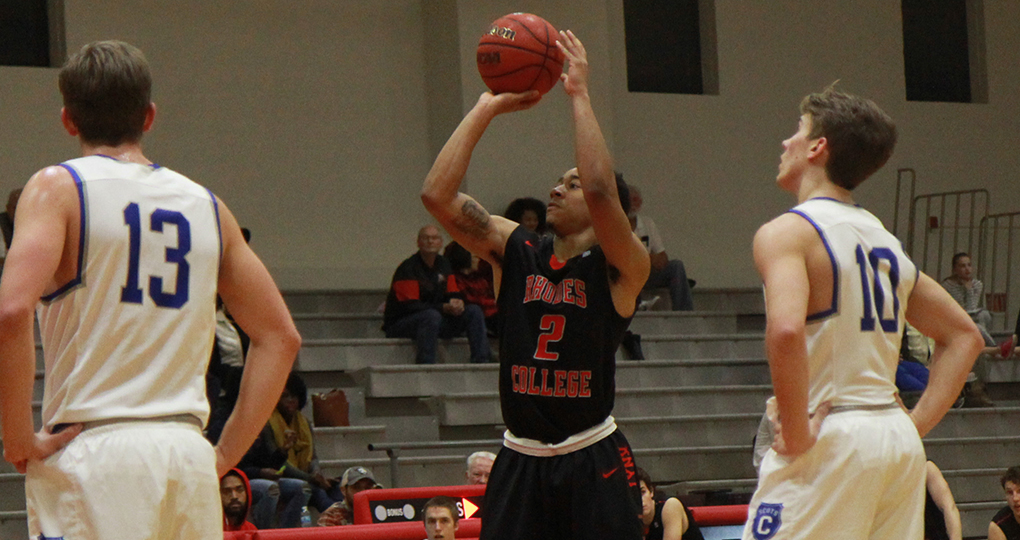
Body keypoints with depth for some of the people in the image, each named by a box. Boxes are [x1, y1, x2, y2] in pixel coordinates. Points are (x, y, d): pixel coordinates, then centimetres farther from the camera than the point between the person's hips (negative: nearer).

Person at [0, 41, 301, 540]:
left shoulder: (58, 188, 0)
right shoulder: (205, 205, 15)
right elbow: (280, 337, 16)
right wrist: (225, 453, 17)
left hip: (92, 449, -5)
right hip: (188, 453, 5)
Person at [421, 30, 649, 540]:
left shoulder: (620, 268, -5)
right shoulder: (514, 252, 7)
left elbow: (601, 192, -25)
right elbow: (437, 195, -4)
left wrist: (579, 95, -19)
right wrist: (486, 109, -4)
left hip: (593, 461, -4)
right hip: (520, 459, 4)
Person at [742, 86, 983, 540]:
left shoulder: (787, 233, -8)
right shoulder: (884, 240, 17)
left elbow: (786, 330, -27)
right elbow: (964, 336, 22)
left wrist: (797, 432, -18)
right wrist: (915, 424, 15)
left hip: (829, 437, -8)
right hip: (897, 439, 8)